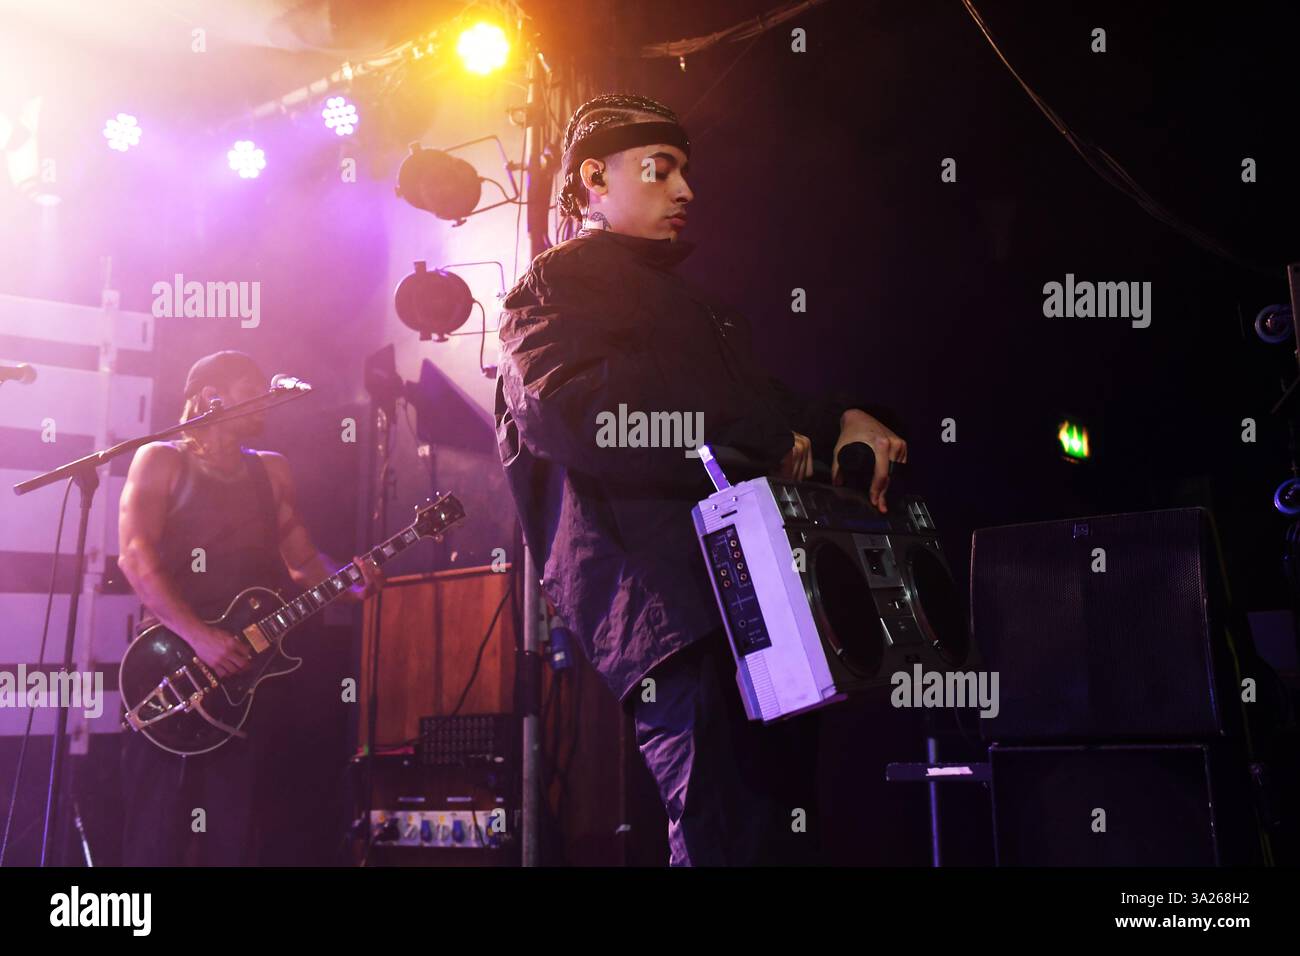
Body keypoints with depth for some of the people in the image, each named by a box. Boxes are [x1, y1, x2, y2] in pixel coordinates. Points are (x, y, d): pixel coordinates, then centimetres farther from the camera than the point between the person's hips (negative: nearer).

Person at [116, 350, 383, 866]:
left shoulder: (272, 471, 17)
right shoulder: (162, 460, 2)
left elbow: (303, 559, 15)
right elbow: (135, 557, -10)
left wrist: (353, 584, -7)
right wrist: (200, 636, -21)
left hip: (242, 668, 5)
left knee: (234, 836, 6)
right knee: (155, 836, -6)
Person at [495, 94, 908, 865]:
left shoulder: (698, 304, 32)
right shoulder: (560, 282, 3)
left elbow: (769, 407, 38)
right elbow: (562, 408, -16)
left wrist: (842, 422, 14)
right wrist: (757, 444, -15)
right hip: (675, 599, -9)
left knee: (786, 824, 11)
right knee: (724, 836, -17)